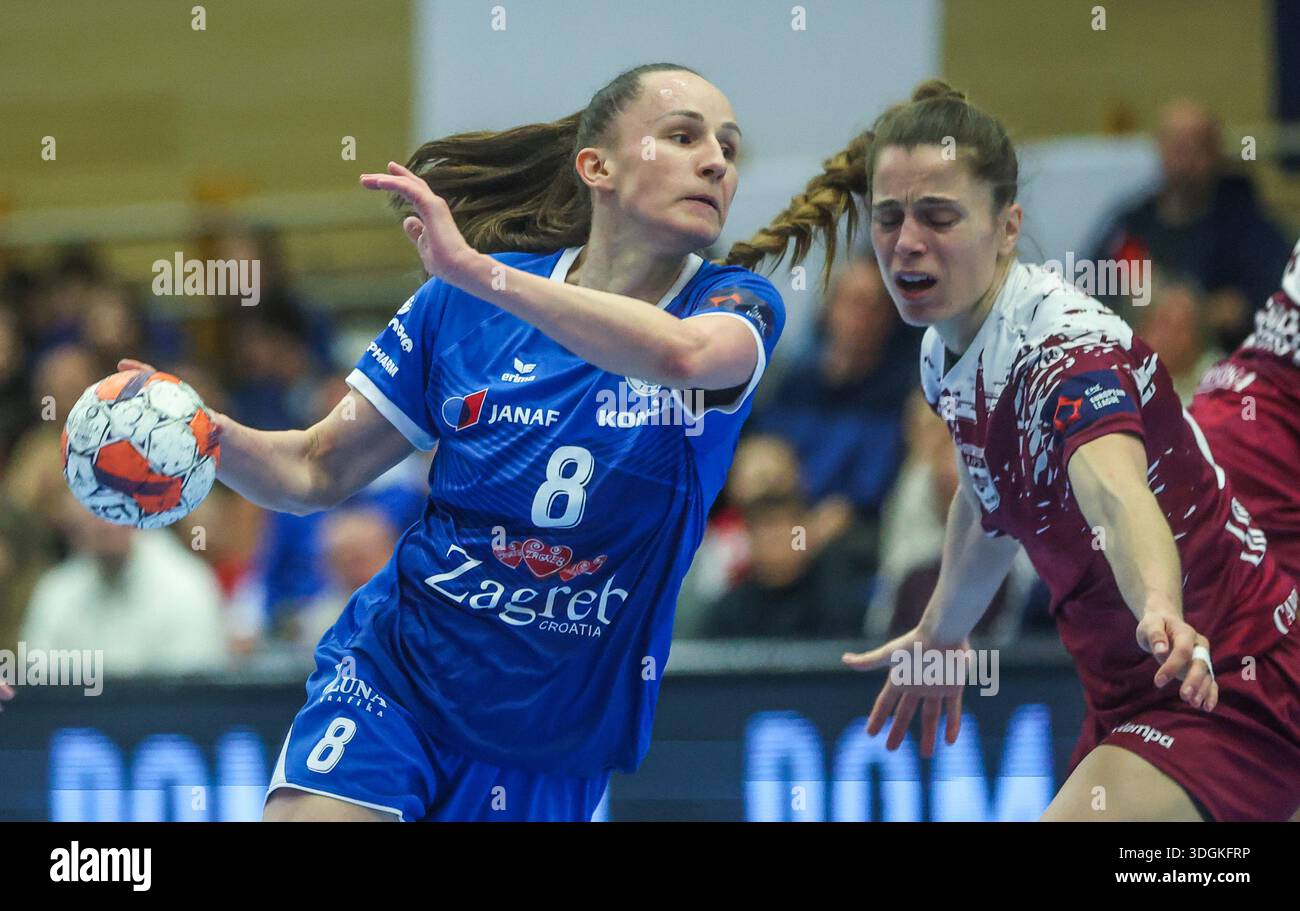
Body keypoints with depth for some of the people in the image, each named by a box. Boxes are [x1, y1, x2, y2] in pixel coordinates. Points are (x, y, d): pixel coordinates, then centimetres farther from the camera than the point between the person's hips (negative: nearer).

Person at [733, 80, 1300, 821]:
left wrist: (1160, 612, -64)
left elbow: (1115, 495, -46)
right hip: (1124, 693, 10)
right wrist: (940, 637, 37)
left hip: (1222, 682, -10)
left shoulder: (1068, 341, -24)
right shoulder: (944, 358, 3)